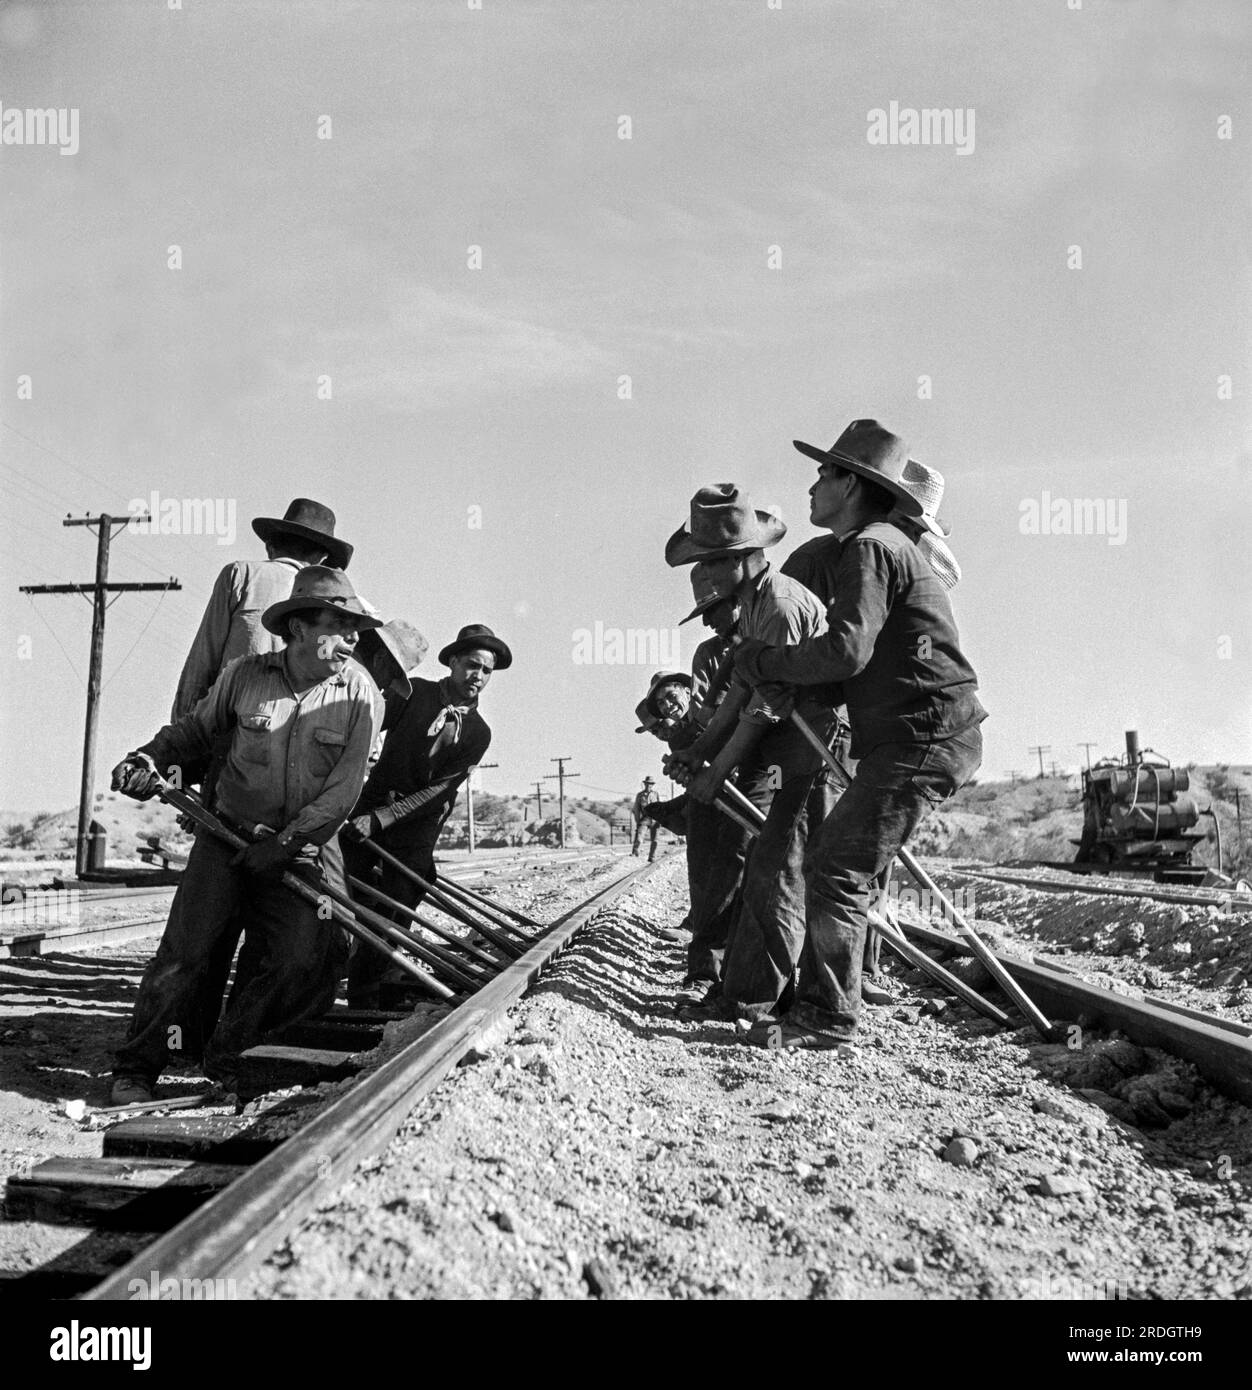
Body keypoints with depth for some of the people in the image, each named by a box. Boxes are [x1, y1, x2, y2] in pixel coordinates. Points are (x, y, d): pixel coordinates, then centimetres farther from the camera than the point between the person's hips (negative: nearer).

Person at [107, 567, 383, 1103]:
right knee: (184, 953, -8)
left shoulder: (358, 693, -6)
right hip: (229, 835, 0)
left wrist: (284, 843, -17)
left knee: (305, 960, -14)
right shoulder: (244, 676, -3)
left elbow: (342, 792, -10)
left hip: (306, 848, 0)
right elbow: (194, 730, 13)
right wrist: (151, 759, -6)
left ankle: (227, 1055, 9)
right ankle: (135, 1069, 10)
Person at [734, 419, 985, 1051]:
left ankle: (829, 1017, -5)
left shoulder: (868, 547, -10)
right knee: (831, 857, 11)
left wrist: (763, 661, -9)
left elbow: (845, 651, -22)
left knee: (836, 867, -10)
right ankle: (816, 997, 16)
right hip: (921, 737, 10)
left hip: (922, 737, -10)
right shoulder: (887, 545, 23)